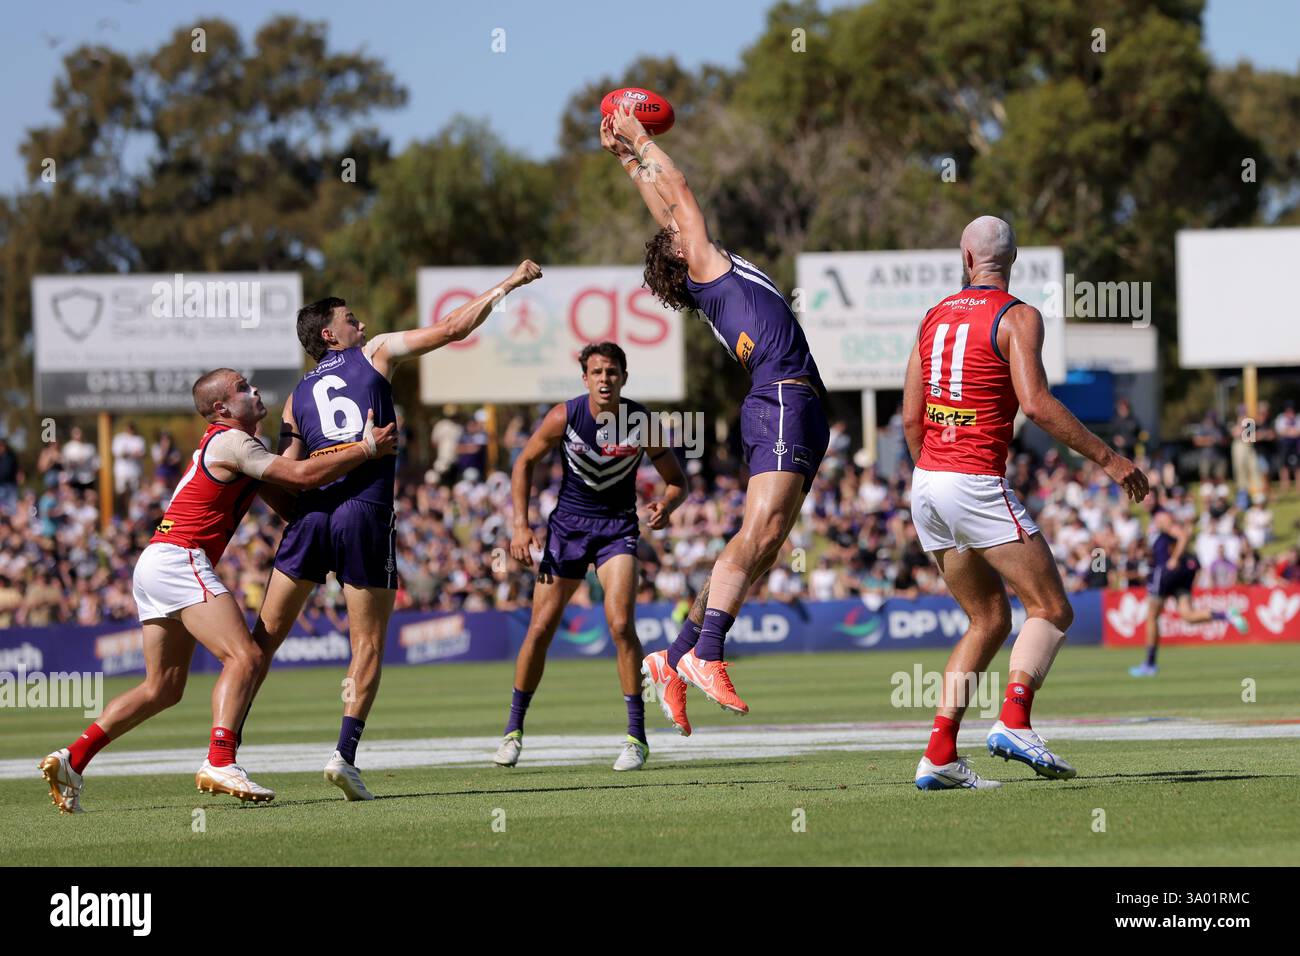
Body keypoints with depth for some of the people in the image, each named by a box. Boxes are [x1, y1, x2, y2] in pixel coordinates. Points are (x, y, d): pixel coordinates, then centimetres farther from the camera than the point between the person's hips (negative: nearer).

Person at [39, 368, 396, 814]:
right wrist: (366, 449, -11)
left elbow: (288, 503, 21)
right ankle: (219, 764, -32)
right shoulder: (231, 443, -9)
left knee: (163, 687, 14)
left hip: (156, 564, 11)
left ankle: (72, 759, 10)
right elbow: (302, 475, -17)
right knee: (244, 657, -19)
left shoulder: (232, 445, 22)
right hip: (178, 559, -11)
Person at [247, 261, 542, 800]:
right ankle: (345, 753, -10)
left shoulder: (297, 397, 20)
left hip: (311, 511, 3)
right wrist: (507, 285, 18)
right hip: (366, 513, -3)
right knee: (368, 642, 4)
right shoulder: (376, 353, 12)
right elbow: (452, 328, 10)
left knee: (265, 636, 6)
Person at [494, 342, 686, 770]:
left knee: (620, 624, -19)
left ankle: (637, 737, -12)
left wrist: (665, 505, -25)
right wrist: (521, 525, -7)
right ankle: (513, 731, 16)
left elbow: (676, 480, -2)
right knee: (540, 628, 0)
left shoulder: (642, 421, -14)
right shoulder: (564, 416, -14)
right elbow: (524, 464, 1)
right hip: (568, 523, 1)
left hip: (617, 526, -1)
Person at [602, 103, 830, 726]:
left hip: (795, 411, 9)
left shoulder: (718, 271, 24)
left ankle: (675, 660, 3)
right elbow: (677, 193, 7)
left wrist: (631, 154, 34)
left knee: (761, 547, 3)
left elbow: (667, 210, 33)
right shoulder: (706, 268, 3)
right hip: (783, 401, -9)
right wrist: (634, 146, 18)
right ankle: (706, 654, -28)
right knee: (758, 533, -20)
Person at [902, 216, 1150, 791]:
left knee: (990, 620, 15)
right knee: (1051, 611, -2)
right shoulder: (1017, 317, -6)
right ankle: (1013, 722, -24)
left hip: (926, 484, 7)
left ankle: (939, 755, 5)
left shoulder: (935, 318, 14)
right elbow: (1035, 403, -18)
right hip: (977, 482, -7)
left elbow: (910, 418, 14)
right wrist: (1106, 457, -13)